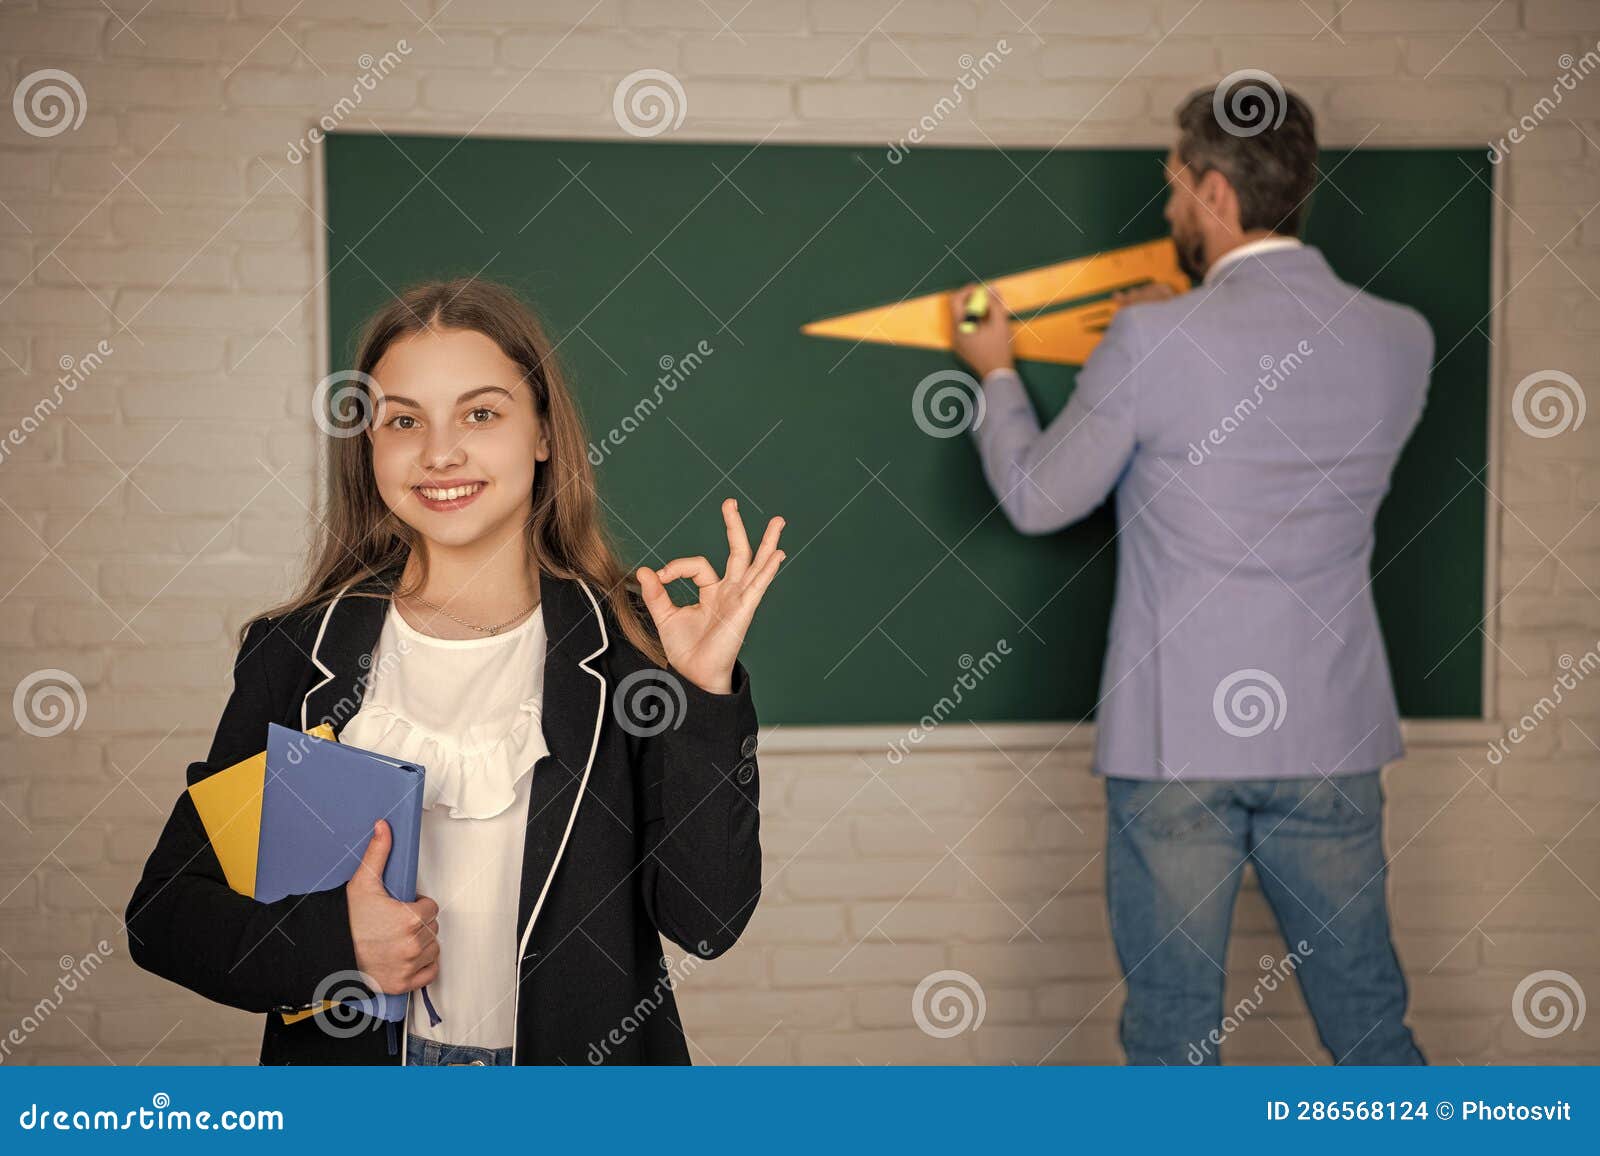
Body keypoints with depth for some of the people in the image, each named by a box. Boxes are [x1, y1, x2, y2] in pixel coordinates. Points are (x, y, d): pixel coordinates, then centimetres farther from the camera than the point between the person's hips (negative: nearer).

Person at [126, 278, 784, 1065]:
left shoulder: (632, 645, -9)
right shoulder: (297, 653, -5)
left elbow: (707, 919, -12)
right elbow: (164, 911, -2)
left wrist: (706, 695, -21)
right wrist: (331, 944, -18)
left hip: (578, 1055, 0)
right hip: (350, 1059, 1)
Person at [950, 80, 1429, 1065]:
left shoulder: (1157, 344, -12)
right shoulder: (1400, 341, 1)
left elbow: (1038, 499, 0)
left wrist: (998, 375, 17)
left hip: (1178, 737, -3)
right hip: (1331, 736, 4)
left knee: (1173, 1034, 9)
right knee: (1369, 1026, 15)